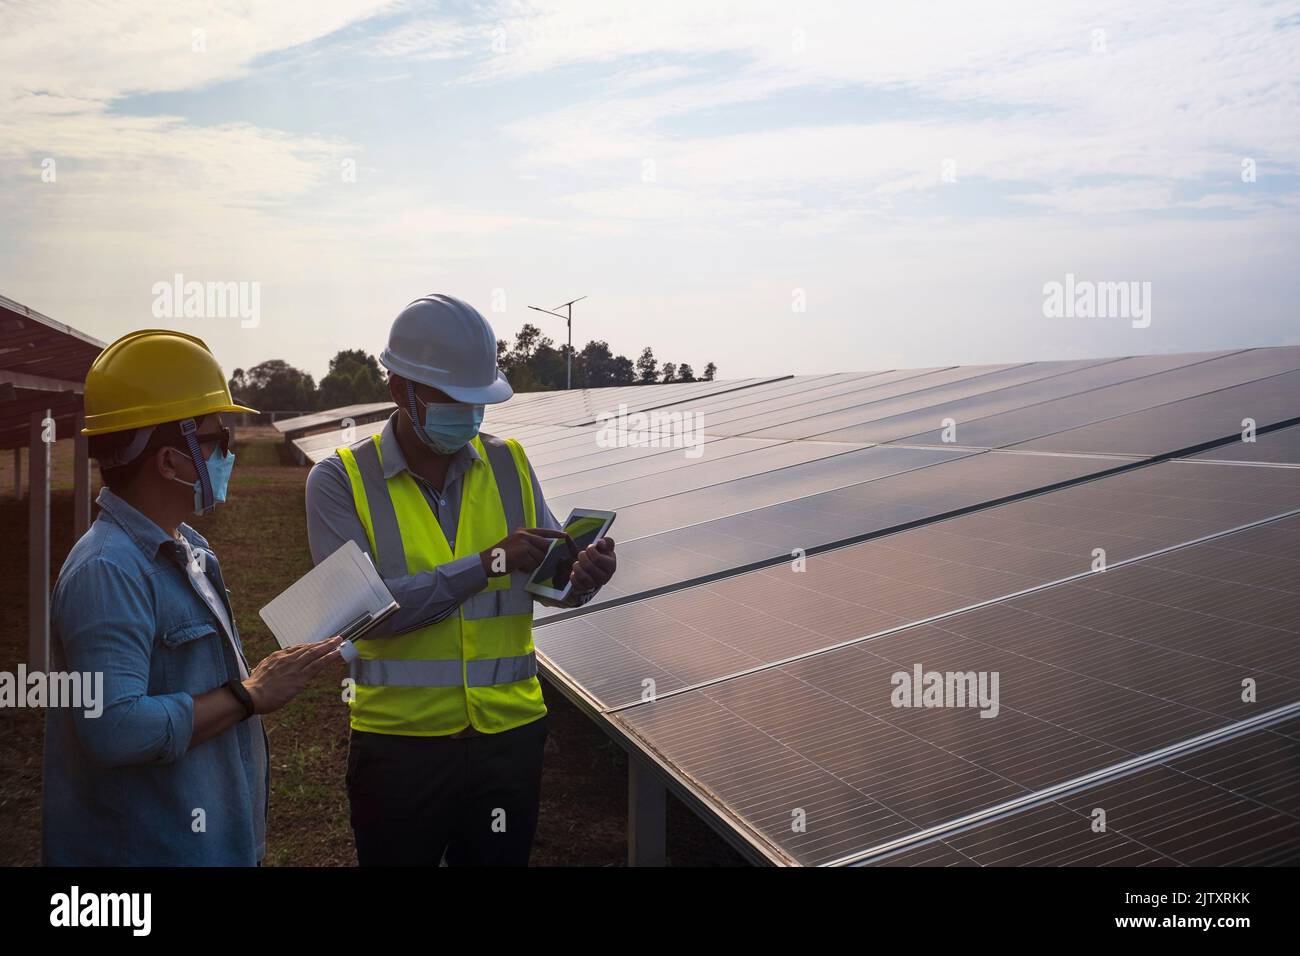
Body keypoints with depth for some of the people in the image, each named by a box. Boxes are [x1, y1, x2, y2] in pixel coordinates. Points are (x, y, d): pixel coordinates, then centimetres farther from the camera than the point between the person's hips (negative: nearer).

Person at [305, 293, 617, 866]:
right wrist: (487, 564, -26)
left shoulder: (509, 464, 3)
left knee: (501, 858, 16)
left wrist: (583, 576, -21)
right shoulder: (341, 480, -7)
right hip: (400, 741, -2)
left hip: (508, 733, 3)